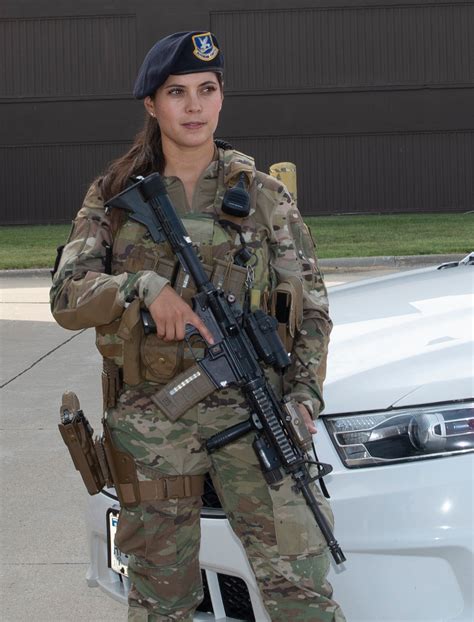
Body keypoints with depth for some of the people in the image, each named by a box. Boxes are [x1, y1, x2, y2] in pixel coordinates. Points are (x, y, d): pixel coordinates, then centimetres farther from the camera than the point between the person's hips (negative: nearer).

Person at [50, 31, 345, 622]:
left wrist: (304, 395, -7)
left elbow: (310, 305, 7)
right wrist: (144, 287, -20)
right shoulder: (113, 198, 7)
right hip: (149, 418, 1)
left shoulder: (264, 194, 6)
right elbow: (66, 296, -2)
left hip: (251, 409, -1)